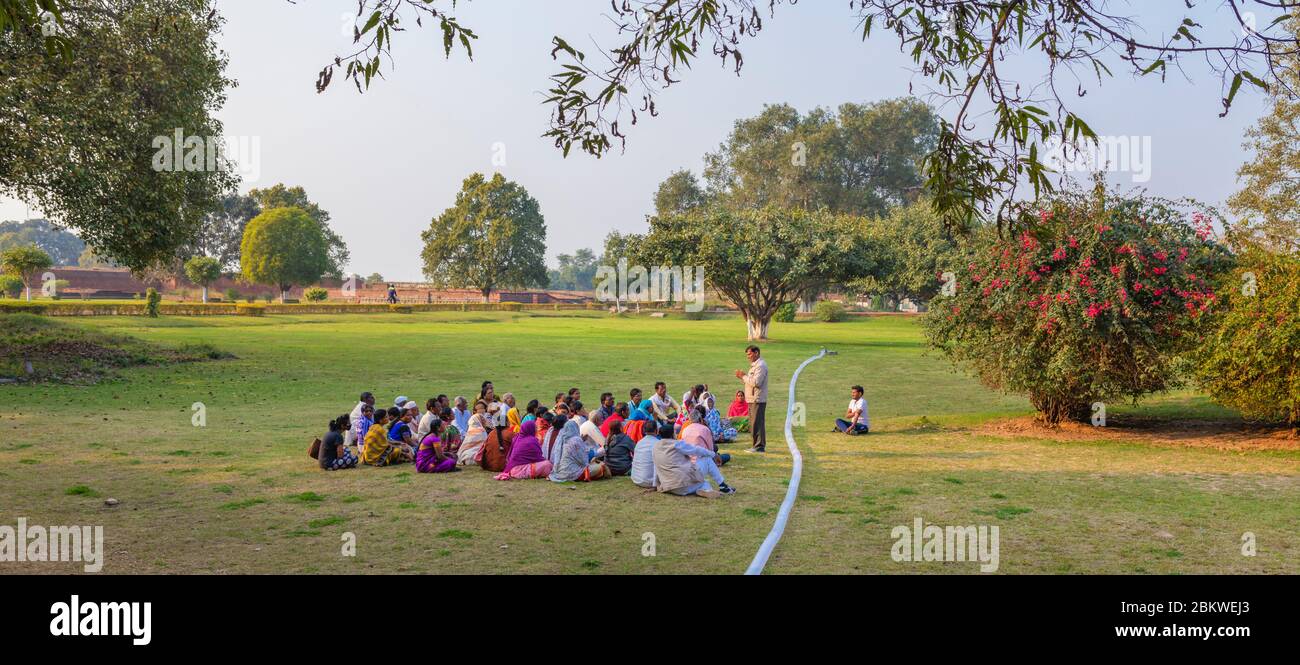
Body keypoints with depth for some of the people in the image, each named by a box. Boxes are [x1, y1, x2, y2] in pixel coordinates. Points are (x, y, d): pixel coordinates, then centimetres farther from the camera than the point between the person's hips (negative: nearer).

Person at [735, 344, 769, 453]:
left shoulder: (760, 365, -13)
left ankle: (759, 446, -6)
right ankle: (757, 445, 18)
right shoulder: (754, 365, 20)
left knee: (757, 423, -9)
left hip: (758, 400, -10)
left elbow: (756, 382, -22)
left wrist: (744, 376, -13)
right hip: (752, 399, 10)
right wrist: (743, 376, 7)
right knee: (754, 424, 12)